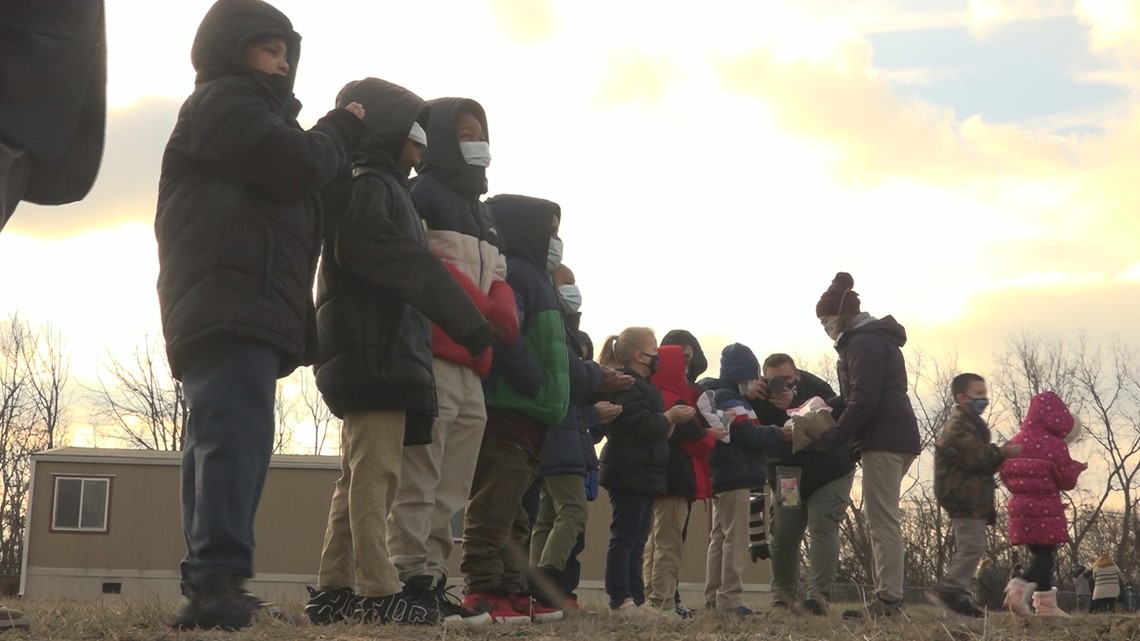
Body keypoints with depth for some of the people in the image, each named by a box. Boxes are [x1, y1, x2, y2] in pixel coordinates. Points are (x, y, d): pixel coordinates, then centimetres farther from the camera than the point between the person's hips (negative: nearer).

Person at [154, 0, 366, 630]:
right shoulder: (224, 100, 2)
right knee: (236, 437, -21)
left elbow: (288, 193, 27)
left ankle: (208, 590, 0)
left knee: (219, 445, 3)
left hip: (234, 309, 10)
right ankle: (217, 584, -29)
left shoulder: (248, 113, 34)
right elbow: (295, 167, -12)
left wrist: (336, 136, 14)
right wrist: (341, 129, 6)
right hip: (229, 305, -10)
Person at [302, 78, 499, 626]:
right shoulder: (370, 184, -5)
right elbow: (398, 261, -20)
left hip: (381, 350, 10)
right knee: (375, 472, -12)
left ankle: (333, 590, 12)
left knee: (359, 476, 9)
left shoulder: (380, 187, 26)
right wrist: (465, 319, -20)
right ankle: (378, 592, -13)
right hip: (376, 349, -10)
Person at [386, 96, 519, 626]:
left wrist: (505, 320, -1)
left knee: (452, 490, 7)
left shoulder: (482, 215, 26)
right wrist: (481, 309, -11)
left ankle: (432, 580, 10)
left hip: (472, 365, 9)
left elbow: (498, 283, 21)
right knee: (420, 482, -11)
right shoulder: (419, 195, 0)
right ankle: (411, 582, -11)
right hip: (430, 356, -9)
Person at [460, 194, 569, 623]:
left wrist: (546, 401, 16)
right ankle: (482, 591, -10)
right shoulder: (511, 273, -10)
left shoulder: (530, 275, 23)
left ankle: (510, 588, 16)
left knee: (512, 509, 12)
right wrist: (539, 389, -19)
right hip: (508, 408, -11)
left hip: (527, 412, 11)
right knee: (493, 507, -10)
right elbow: (504, 337, -23)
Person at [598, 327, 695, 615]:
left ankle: (635, 600, 13)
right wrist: (670, 416, -8)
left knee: (636, 542, 10)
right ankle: (620, 601, -8)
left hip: (642, 475, 11)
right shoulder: (627, 387, -13)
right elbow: (643, 427, -23)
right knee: (624, 539, -9)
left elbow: (656, 431, 25)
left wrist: (671, 420, 7)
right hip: (631, 475, -11)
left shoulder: (640, 385, 21)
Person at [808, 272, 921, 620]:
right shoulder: (871, 339, 21)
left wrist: (831, 437, -14)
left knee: (882, 521, -10)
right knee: (881, 520, 9)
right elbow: (854, 395, 24)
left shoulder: (865, 344, -12)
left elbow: (864, 401, -19)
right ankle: (887, 597, 8)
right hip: (895, 437, 11)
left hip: (884, 440, -11)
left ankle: (889, 599, -11)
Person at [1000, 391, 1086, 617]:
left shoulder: (1016, 441, 3)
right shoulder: (1055, 445, -12)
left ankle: (1046, 603, 16)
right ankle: (1021, 588, -21)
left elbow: (1005, 473, 11)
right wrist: (1076, 467, 14)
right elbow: (1067, 481, -5)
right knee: (1045, 555, 0)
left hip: (1020, 505, 6)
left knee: (1039, 554, 14)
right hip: (1045, 507, -6)